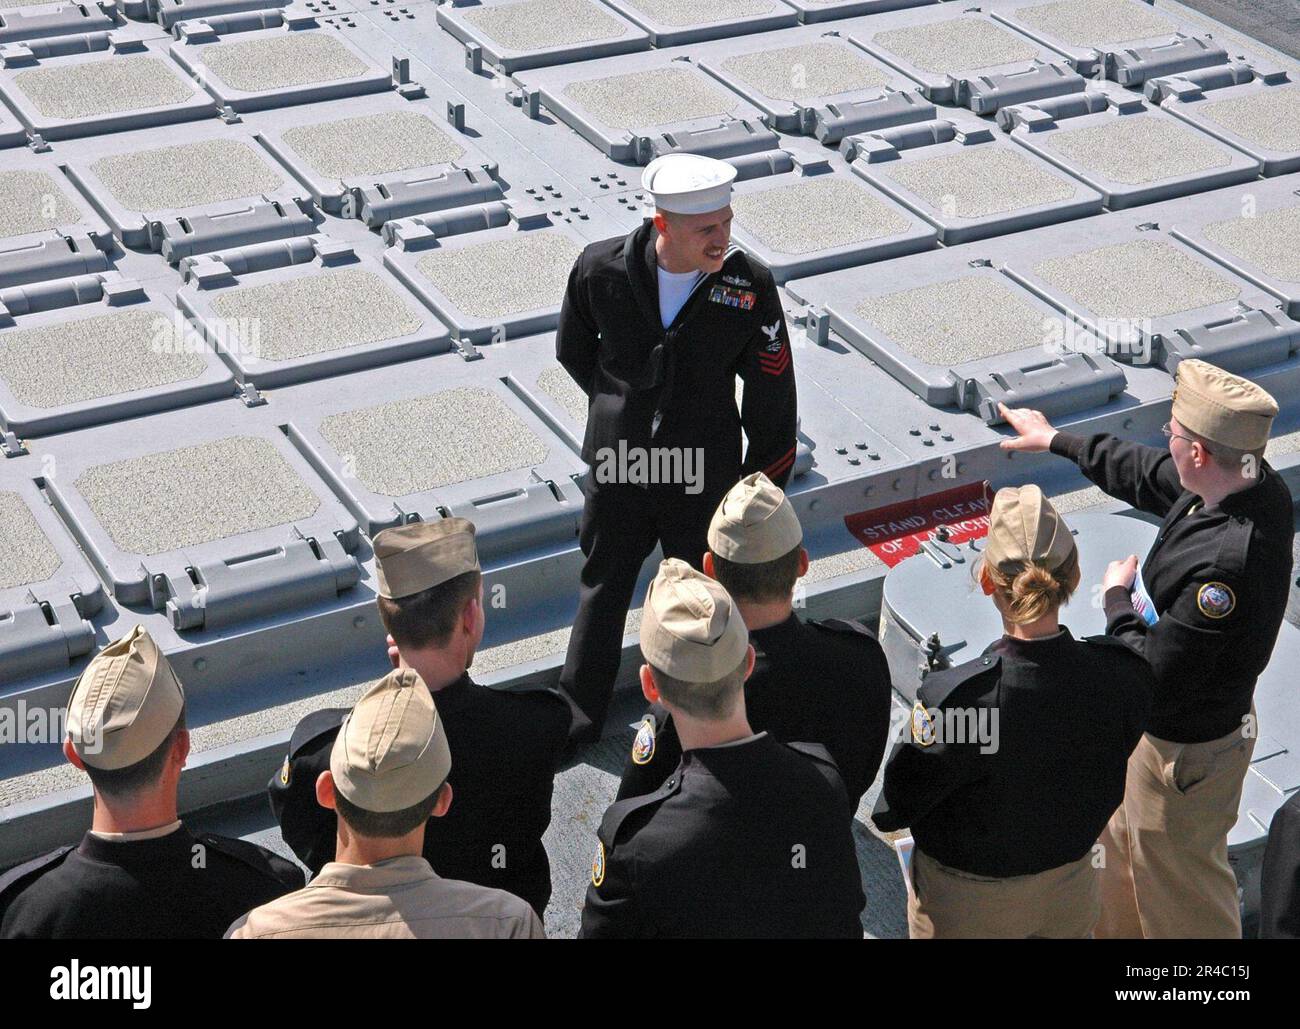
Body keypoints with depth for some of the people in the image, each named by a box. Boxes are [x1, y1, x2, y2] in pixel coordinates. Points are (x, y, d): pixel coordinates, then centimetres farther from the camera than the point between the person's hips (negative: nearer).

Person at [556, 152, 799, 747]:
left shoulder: (750, 288, -17)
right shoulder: (602, 270, -15)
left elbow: (772, 404, -7)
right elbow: (573, 350, 8)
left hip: (703, 482, -1)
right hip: (617, 473, 1)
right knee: (602, 593, 19)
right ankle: (578, 716, 38)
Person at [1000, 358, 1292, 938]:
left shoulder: (1226, 564, -41)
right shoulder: (1250, 483, -13)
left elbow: (1154, 677, -32)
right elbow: (1147, 475, 9)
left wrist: (1118, 600, -15)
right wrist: (1056, 441, 20)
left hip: (1186, 750, -9)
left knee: (1177, 880, 16)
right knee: (1122, 841, 31)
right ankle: (1117, 932, 55)